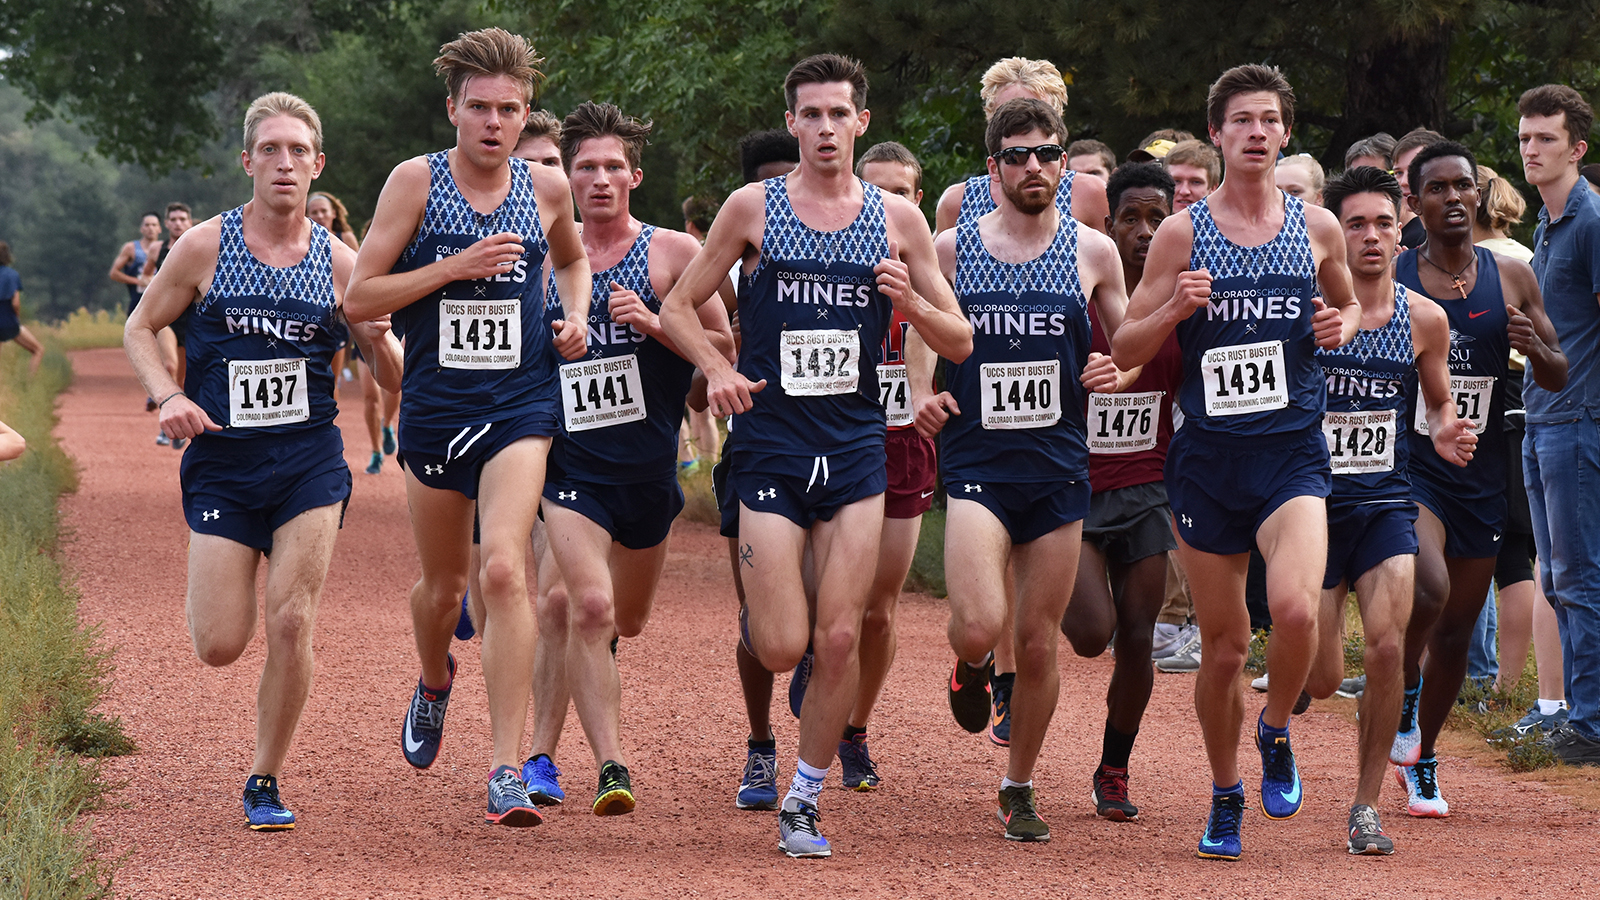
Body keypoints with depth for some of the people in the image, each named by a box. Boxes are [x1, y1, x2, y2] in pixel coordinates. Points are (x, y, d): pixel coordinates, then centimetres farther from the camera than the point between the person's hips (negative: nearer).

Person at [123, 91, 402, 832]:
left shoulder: (338, 263, 1)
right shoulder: (206, 247, -3)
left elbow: (394, 378, 7)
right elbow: (140, 330, 7)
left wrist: (378, 337, -16)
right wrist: (169, 397, -11)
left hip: (309, 463, 1)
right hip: (222, 460, 0)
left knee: (291, 623, -10)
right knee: (219, 646, -3)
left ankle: (265, 782, 7)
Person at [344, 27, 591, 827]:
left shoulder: (546, 189, 3)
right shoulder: (417, 181, -5)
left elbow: (571, 258, 26)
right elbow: (358, 298, -8)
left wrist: (574, 315, 6)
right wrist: (455, 267, -17)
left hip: (520, 406, 0)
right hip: (434, 405, 0)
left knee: (503, 571, -19)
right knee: (443, 582, 15)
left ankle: (508, 772, -19)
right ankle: (434, 682, 52)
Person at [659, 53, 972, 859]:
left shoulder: (898, 219, 5)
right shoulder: (753, 208, 0)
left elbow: (959, 343, 8)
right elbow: (678, 307, 7)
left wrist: (910, 303, -12)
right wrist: (715, 368, -12)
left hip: (856, 450, 2)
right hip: (770, 447, -1)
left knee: (839, 638, -5)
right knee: (782, 649, -8)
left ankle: (803, 800, 10)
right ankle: (757, 608, 29)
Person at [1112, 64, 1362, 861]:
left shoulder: (1316, 227, 5)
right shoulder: (1181, 233, 1)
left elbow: (1351, 303, 24)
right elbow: (1124, 352, 3)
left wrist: (1339, 327, 1)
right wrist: (1176, 309, -16)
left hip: (1292, 452, 0)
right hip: (1207, 458, 0)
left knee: (1295, 608, -25)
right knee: (1223, 646, 7)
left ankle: (1275, 733, 5)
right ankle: (1225, 796, 28)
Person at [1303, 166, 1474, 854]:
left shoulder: (1425, 319, 2)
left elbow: (1439, 401, 18)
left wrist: (1445, 434, -3)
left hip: (1386, 505, 2)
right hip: (1313, 503, -2)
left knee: (1386, 650, -16)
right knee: (1322, 680, -2)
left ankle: (1366, 808, 0)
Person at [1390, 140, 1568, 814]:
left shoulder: (1511, 278, 4)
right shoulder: (1388, 279, -4)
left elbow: (1558, 378, 8)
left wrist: (1535, 347, -13)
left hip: (1481, 475, 3)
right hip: (1408, 463, -3)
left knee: (1455, 632, 10)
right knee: (1428, 588, -29)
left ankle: (1420, 759, 30)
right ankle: (1402, 690, 1)